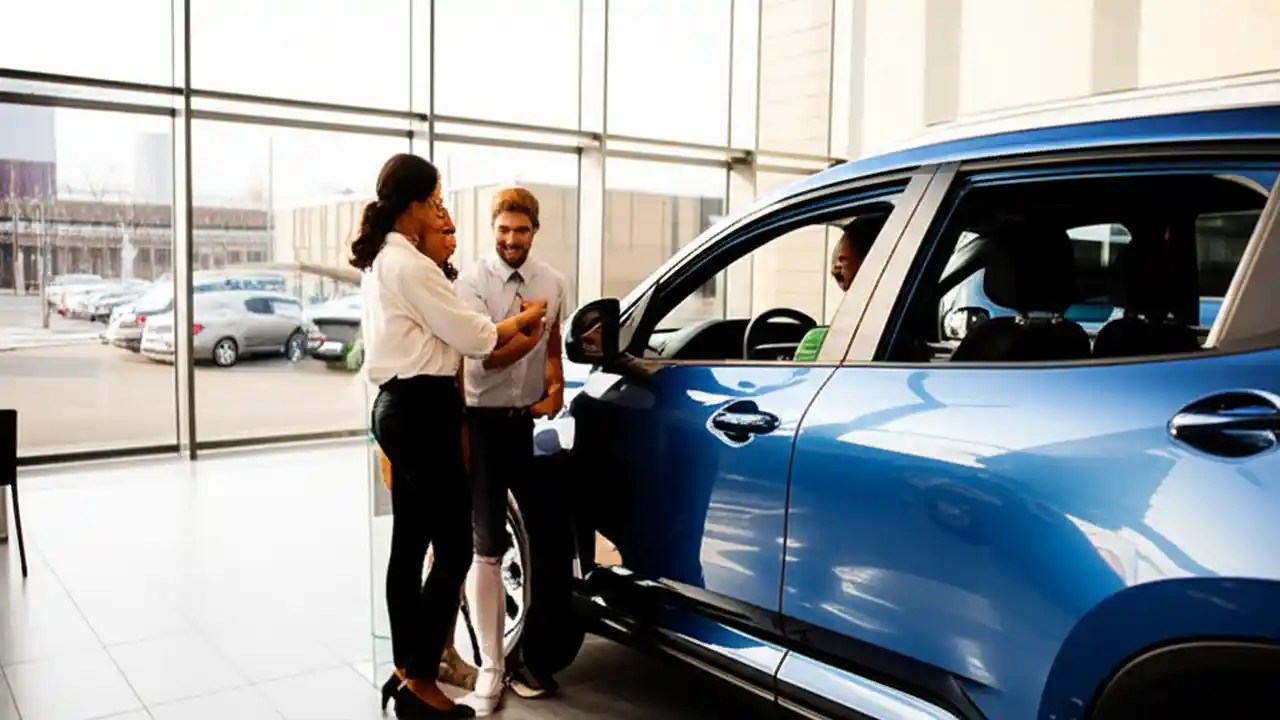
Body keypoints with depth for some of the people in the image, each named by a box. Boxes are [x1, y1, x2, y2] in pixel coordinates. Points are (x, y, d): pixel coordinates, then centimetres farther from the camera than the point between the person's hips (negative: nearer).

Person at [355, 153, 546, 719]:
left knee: (411, 545, 13)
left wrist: (437, 254, 15)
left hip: (400, 405, 10)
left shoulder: (383, 260, 15)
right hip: (422, 409, -10)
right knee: (454, 548, -5)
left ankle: (405, 672, 22)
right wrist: (525, 319, 3)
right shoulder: (409, 265, -16)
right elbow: (472, 338, -14)